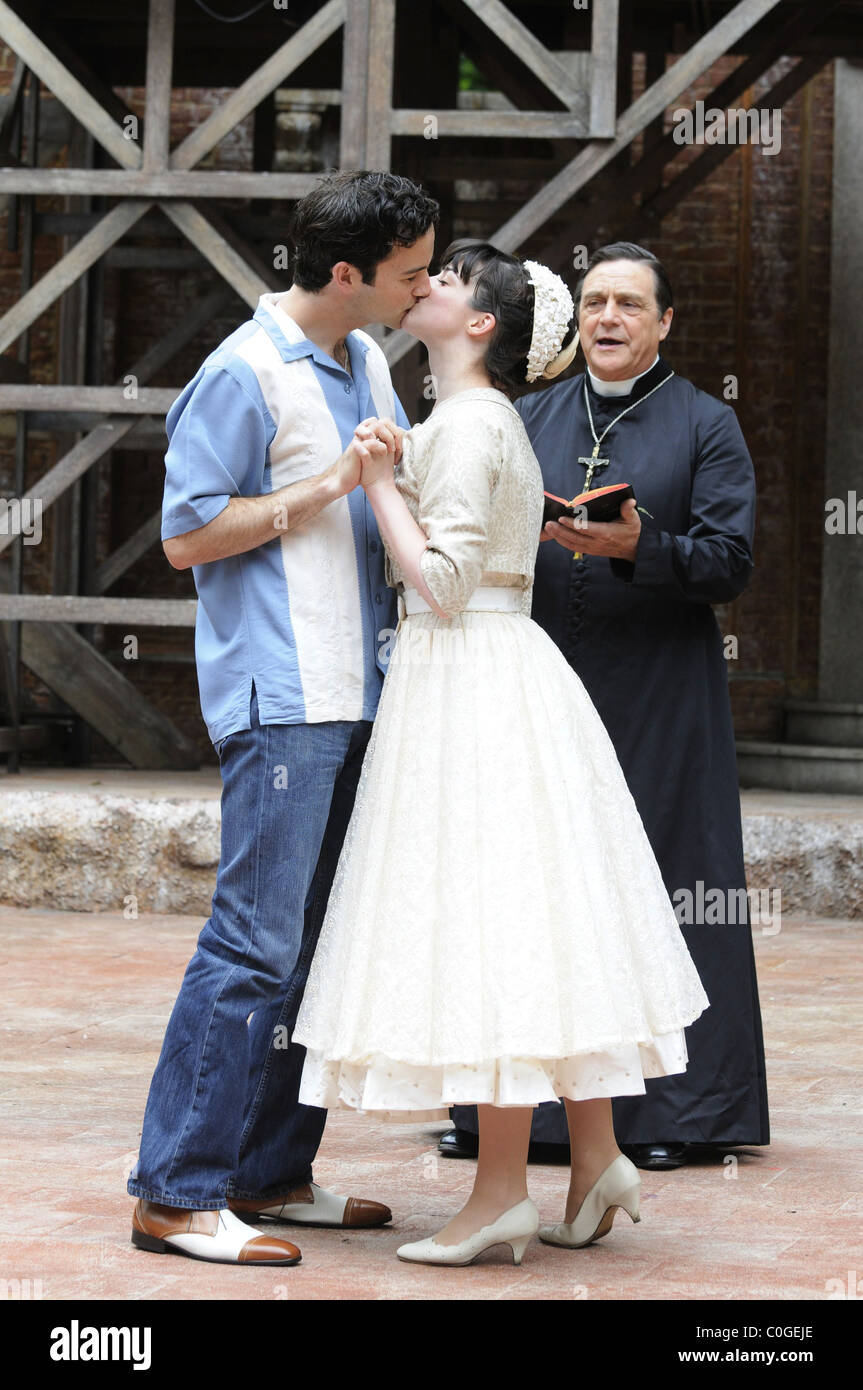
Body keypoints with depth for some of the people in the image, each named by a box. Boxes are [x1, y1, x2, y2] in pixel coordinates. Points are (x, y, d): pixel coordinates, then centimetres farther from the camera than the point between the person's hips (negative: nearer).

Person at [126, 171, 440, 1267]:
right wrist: (329, 486, -14)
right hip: (279, 698, -9)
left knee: (320, 942, 11)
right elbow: (188, 536, -11)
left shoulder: (368, 364, 16)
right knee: (256, 941, -11)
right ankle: (175, 1194, -8)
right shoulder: (246, 373, -10)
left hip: (354, 699, 9)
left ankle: (271, 1172, 18)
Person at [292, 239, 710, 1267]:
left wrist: (382, 486, -11)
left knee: (489, 923, -7)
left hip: (470, 683, -10)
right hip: (491, 678, 10)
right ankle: (595, 1158, 15)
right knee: (532, 925, 11)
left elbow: (442, 581, -18)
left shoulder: (466, 424, -13)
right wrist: (390, 476, 11)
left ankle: (500, 1190, -5)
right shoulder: (486, 421, 17)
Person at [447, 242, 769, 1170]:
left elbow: (729, 563, -6)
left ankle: (667, 1113, 4)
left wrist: (637, 548, -21)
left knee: (655, 886, -3)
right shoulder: (532, 418, 13)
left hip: (657, 690, -3)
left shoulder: (705, 426, 2)